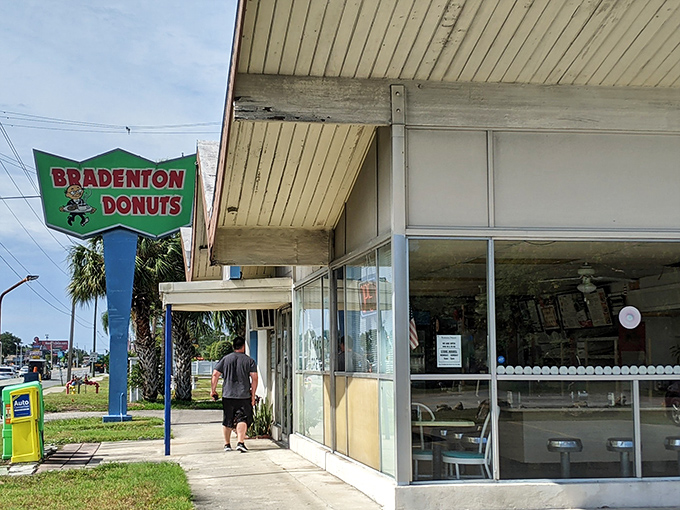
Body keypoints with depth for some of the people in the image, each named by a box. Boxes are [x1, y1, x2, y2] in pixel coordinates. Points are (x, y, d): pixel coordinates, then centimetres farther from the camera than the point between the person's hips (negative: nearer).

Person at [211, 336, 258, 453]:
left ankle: (227, 444, 18)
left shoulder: (225, 359, 7)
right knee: (242, 419, -2)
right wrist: (253, 395, 2)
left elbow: (215, 374, 3)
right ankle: (240, 442, -18)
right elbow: (254, 378, -3)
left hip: (228, 395, 2)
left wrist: (213, 390, 11)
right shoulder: (249, 360, 2)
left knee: (227, 421, 12)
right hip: (244, 395, -2)